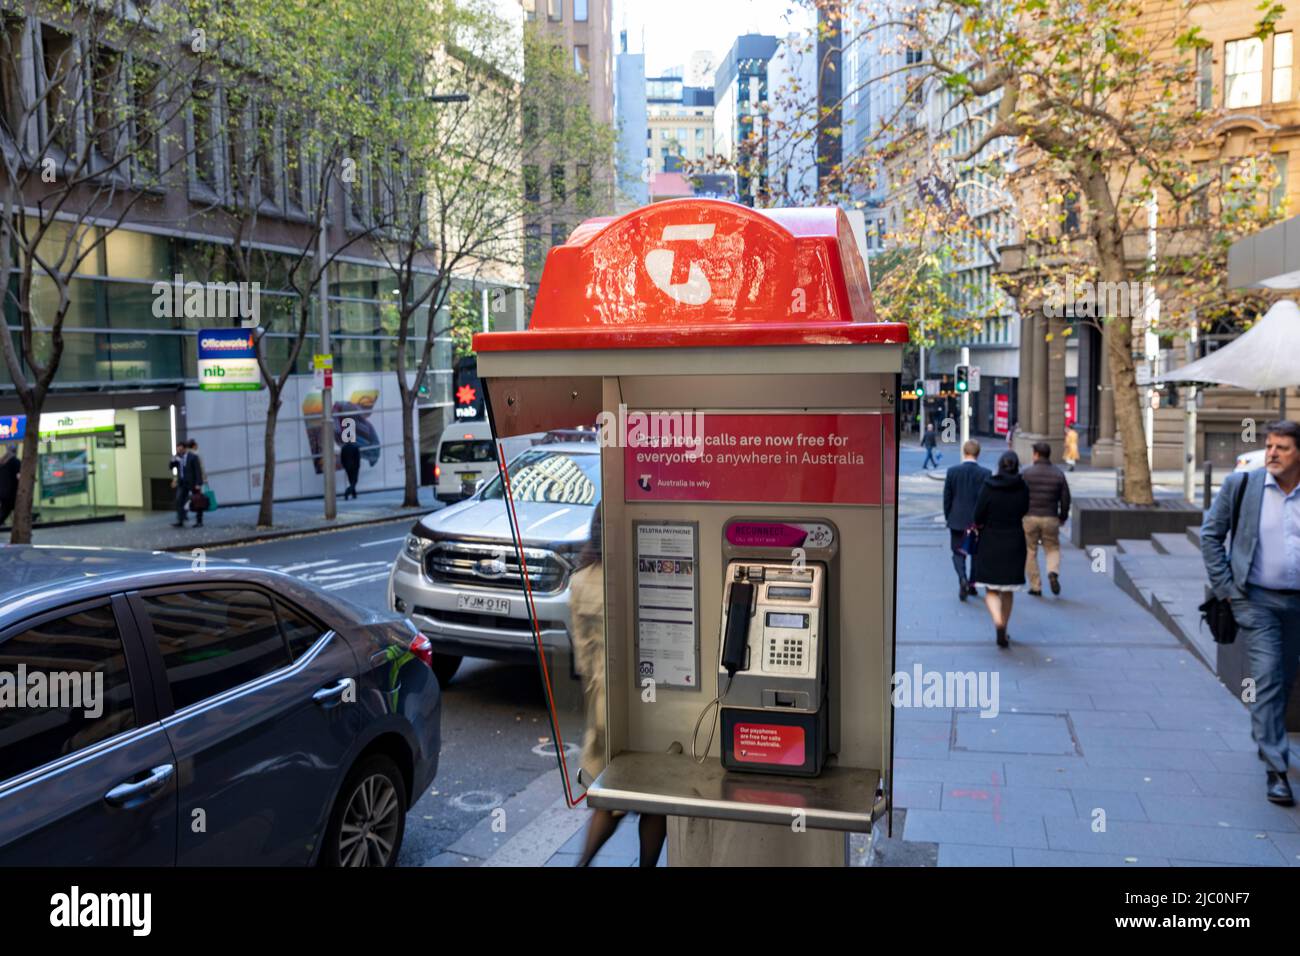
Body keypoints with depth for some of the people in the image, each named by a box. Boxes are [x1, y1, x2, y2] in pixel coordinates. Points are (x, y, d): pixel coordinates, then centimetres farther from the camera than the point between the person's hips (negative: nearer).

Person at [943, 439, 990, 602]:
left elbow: (947, 497, -2)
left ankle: (963, 580, -15)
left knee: (958, 552, 8)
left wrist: (948, 517, 10)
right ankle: (972, 585, 24)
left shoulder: (952, 472, -6)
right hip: (978, 521, 0)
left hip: (957, 520, 0)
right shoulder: (985, 473, -9)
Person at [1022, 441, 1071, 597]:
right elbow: (1065, 498, 5)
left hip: (1030, 518, -2)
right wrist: (1063, 516, 19)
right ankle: (1053, 572, -12)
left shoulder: (1027, 473, -5)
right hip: (1051, 518, 2)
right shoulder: (1058, 474, 3)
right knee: (1053, 548, 17)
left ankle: (1035, 586, 7)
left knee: (1030, 552, 8)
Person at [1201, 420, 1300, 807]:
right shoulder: (1241, 484, -4)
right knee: (1268, 678, -10)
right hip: (1256, 600, -3)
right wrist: (1225, 587, -3)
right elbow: (1210, 534, 3)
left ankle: (1265, 741, 39)